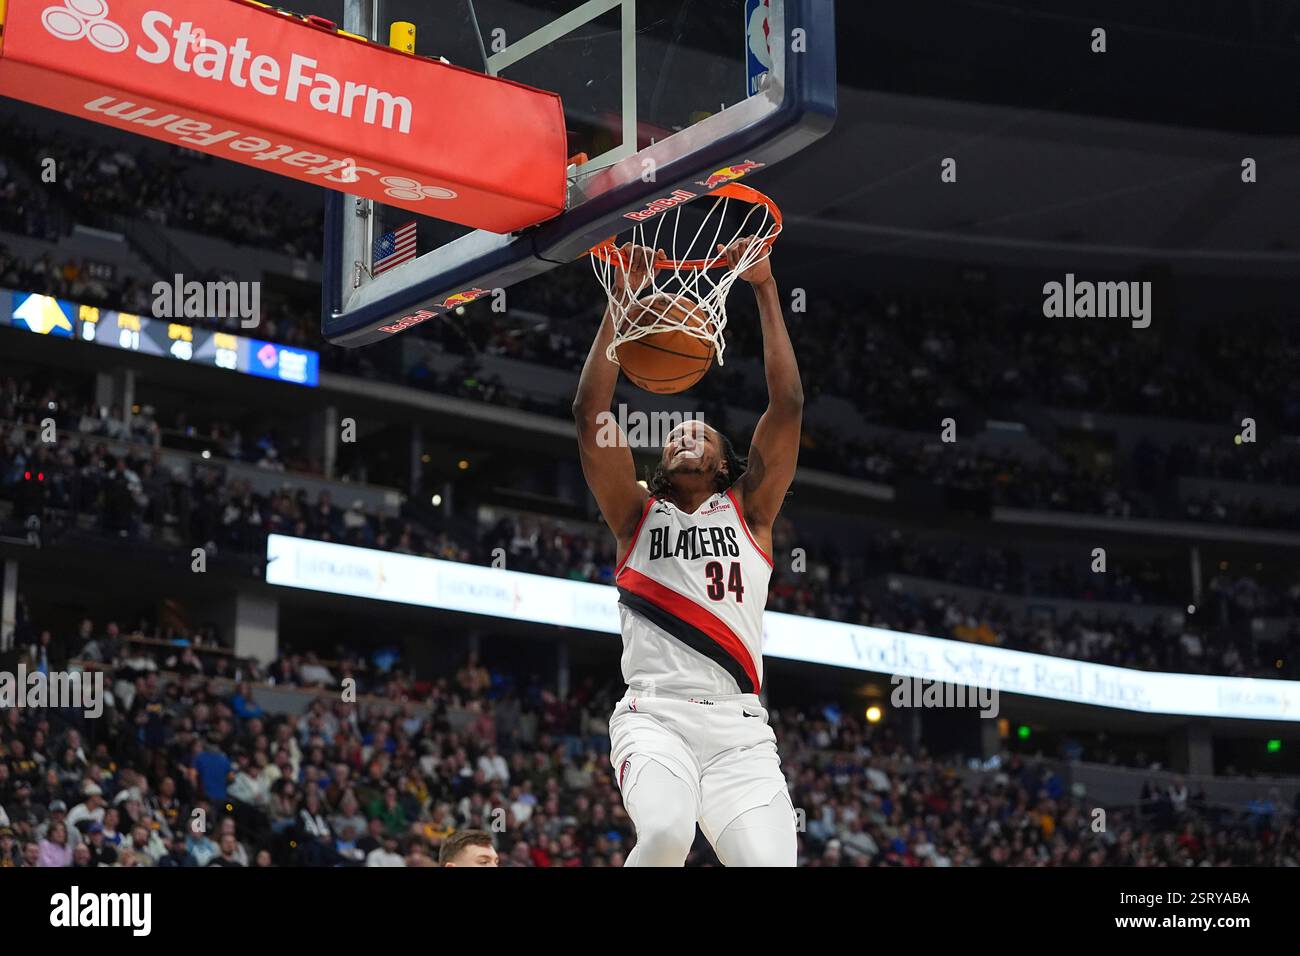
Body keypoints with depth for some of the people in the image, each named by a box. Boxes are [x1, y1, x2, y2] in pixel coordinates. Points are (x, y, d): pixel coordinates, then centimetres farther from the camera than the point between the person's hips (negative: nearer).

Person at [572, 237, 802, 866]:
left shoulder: (748, 511, 18)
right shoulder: (638, 514, 17)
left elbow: (788, 405, 8)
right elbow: (590, 414, 4)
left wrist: (765, 290, 4)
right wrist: (622, 301, 1)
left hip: (739, 726, 2)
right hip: (654, 715, -1)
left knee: (770, 861, -19)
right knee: (665, 832, -31)